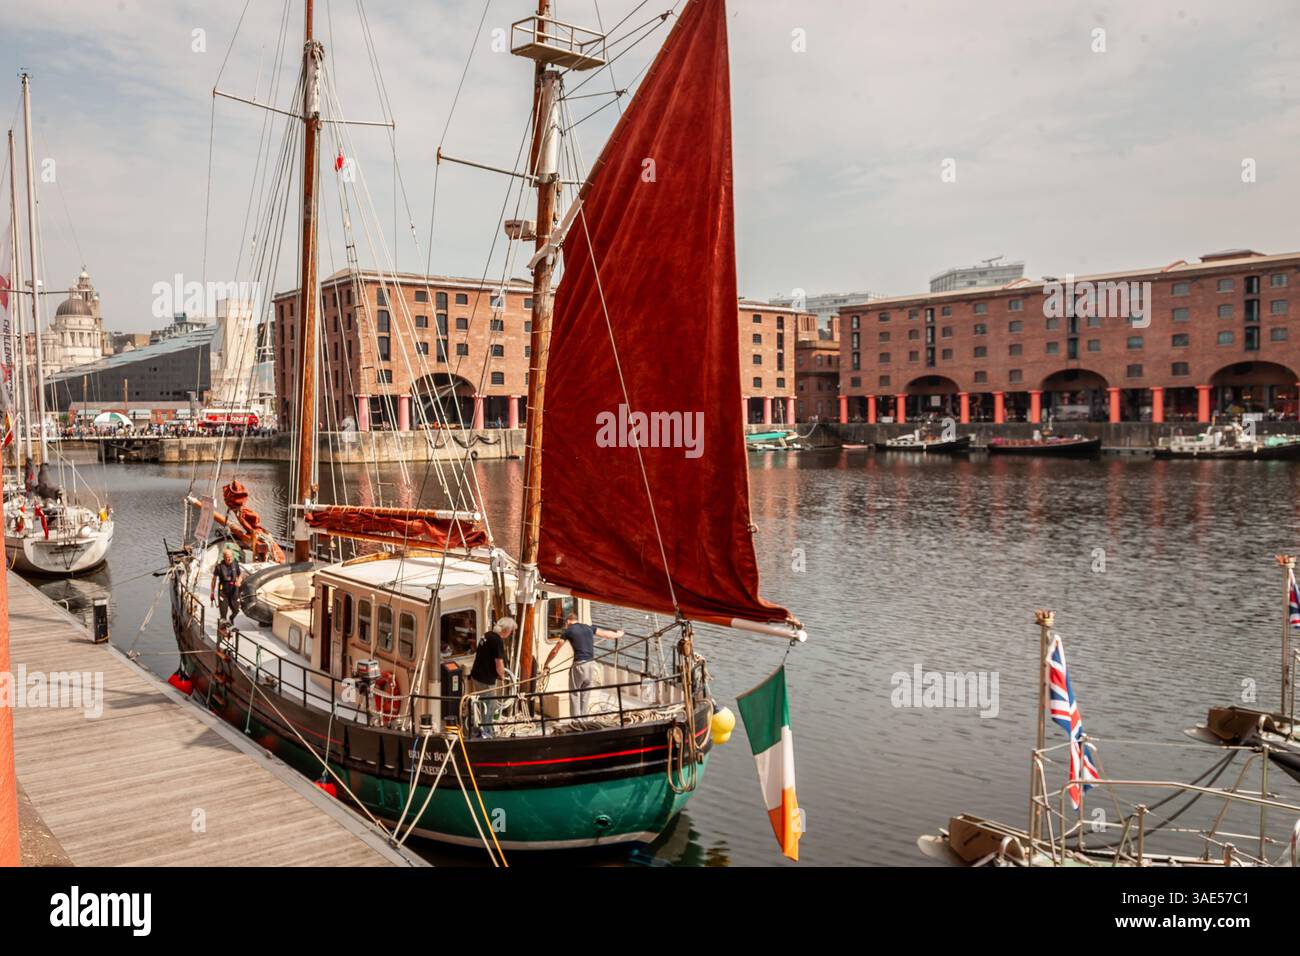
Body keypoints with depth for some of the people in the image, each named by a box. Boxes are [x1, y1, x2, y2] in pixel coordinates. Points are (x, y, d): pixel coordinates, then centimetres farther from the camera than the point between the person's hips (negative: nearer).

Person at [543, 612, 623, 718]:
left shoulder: (568, 631, 2)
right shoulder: (588, 628, 13)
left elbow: (555, 650, 7)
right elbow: (606, 633, 27)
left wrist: (546, 664, 20)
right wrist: (617, 635, 47)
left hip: (579, 664, -4)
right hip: (591, 664, 5)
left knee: (574, 694, 6)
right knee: (585, 695, 15)